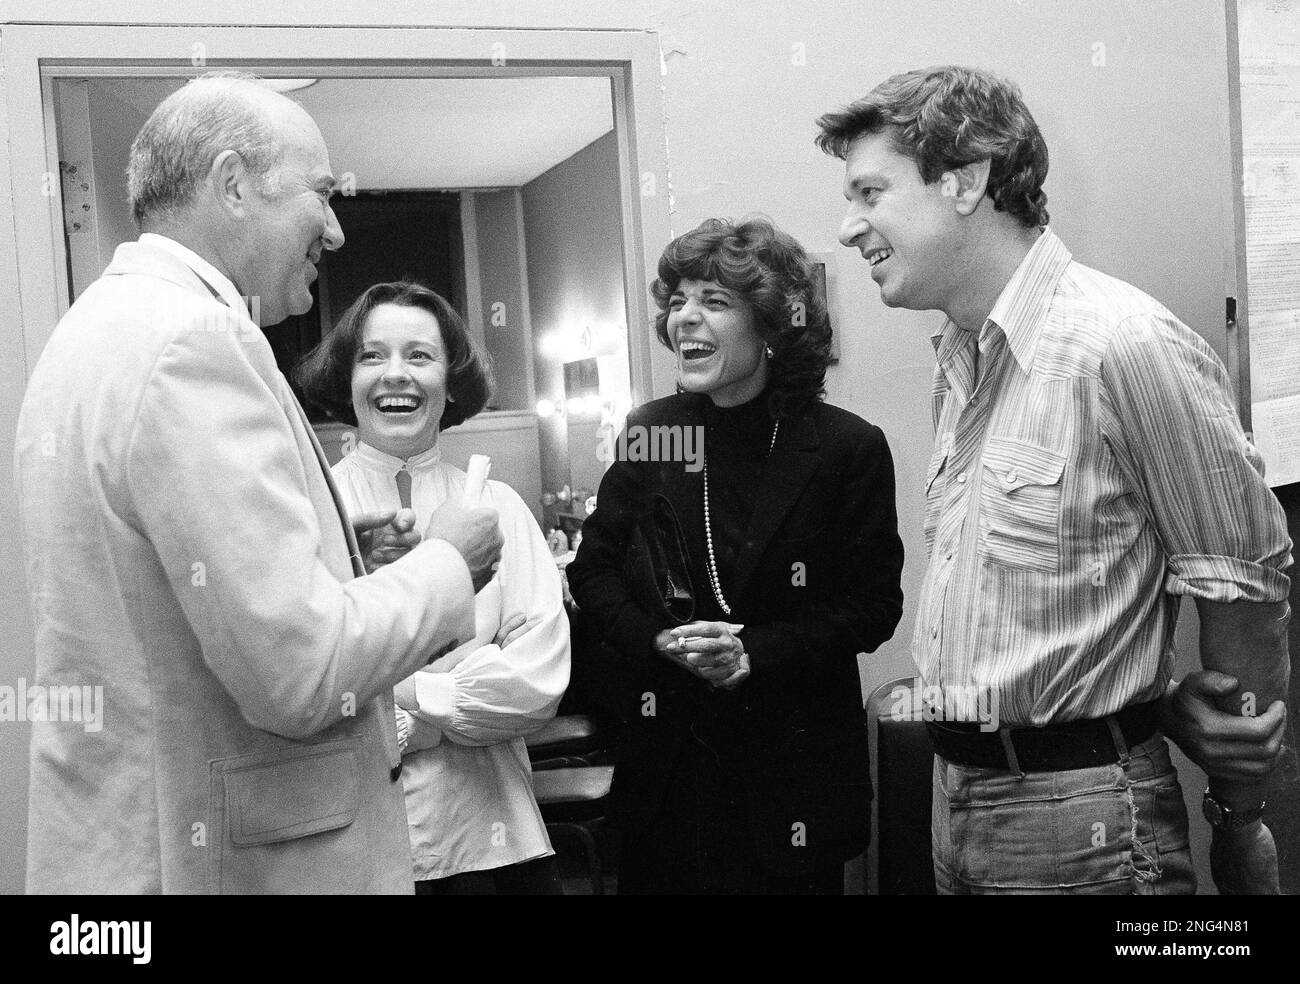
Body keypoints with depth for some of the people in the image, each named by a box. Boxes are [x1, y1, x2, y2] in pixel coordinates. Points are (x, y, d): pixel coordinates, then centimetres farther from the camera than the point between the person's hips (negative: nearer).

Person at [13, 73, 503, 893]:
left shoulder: (102, 325, 10)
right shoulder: (192, 341, -21)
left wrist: (326, 545, 9)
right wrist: (446, 564, -10)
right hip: (242, 855, -9)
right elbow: (298, 671, -25)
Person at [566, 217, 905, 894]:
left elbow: (875, 603, -6)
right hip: (667, 748, 2)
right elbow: (592, 569, 6)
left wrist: (757, 653, -17)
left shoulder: (849, 449, -7)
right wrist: (657, 639, -12)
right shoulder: (648, 435, 1)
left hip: (796, 759, -2)